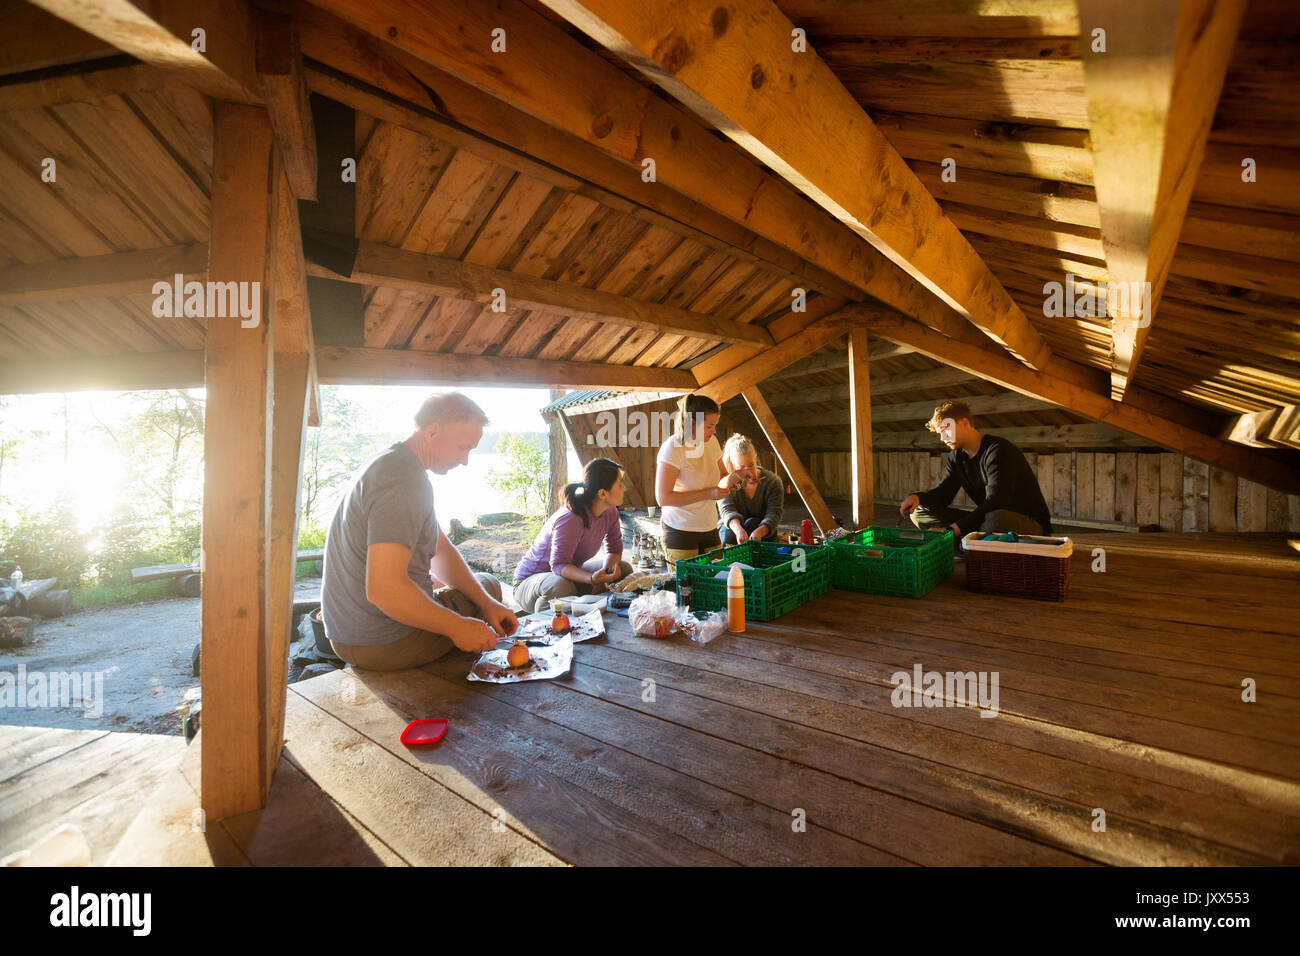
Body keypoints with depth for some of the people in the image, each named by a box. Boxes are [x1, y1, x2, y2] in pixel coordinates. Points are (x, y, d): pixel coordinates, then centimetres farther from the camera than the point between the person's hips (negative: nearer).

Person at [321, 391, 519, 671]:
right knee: (490, 584, 12)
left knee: (486, 590, 28)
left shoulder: (392, 465, 8)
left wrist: (487, 603, -1)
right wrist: (456, 627, -23)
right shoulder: (405, 481, -27)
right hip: (387, 643, -9)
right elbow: (383, 589, -34)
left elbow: (440, 549, 9)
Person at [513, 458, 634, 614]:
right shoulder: (571, 519, -32)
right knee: (561, 586, -40)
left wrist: (607, 569, -21)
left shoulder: (610, 512, -8)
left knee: (623, 569, -3)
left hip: (570, 573, 7)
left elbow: (614, 549, 1)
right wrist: (591, 578, -49)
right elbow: (559, 564, -32)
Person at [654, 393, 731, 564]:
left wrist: (733, 478, -7)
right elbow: (662, 497, -21)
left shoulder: (711, 441, 5)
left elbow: (722, 478, 18)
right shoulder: (673, 447, -16)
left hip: (709, 529, 6)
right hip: (679, 531, -6)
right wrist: (707, 494, -23)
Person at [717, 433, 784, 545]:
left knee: (753, 522, -32)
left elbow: (774, 513, -25)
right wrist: (738, 529, -51)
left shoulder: (772, 481, -14)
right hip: (730, 527, 0)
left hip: (763, 530, 1)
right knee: (728, 534, -33)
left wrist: (759, 531, -47)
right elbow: (727, 510, -28)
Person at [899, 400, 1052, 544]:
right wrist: (918, 497, -21)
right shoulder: (956, 457, 8)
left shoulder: (998, 450, -18)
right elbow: (943, 493, 3)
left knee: (996, 518, -45)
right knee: (920, 512, -5)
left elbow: (995, 503, -27)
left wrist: (954, 529, -34)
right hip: (987, 519, 8)